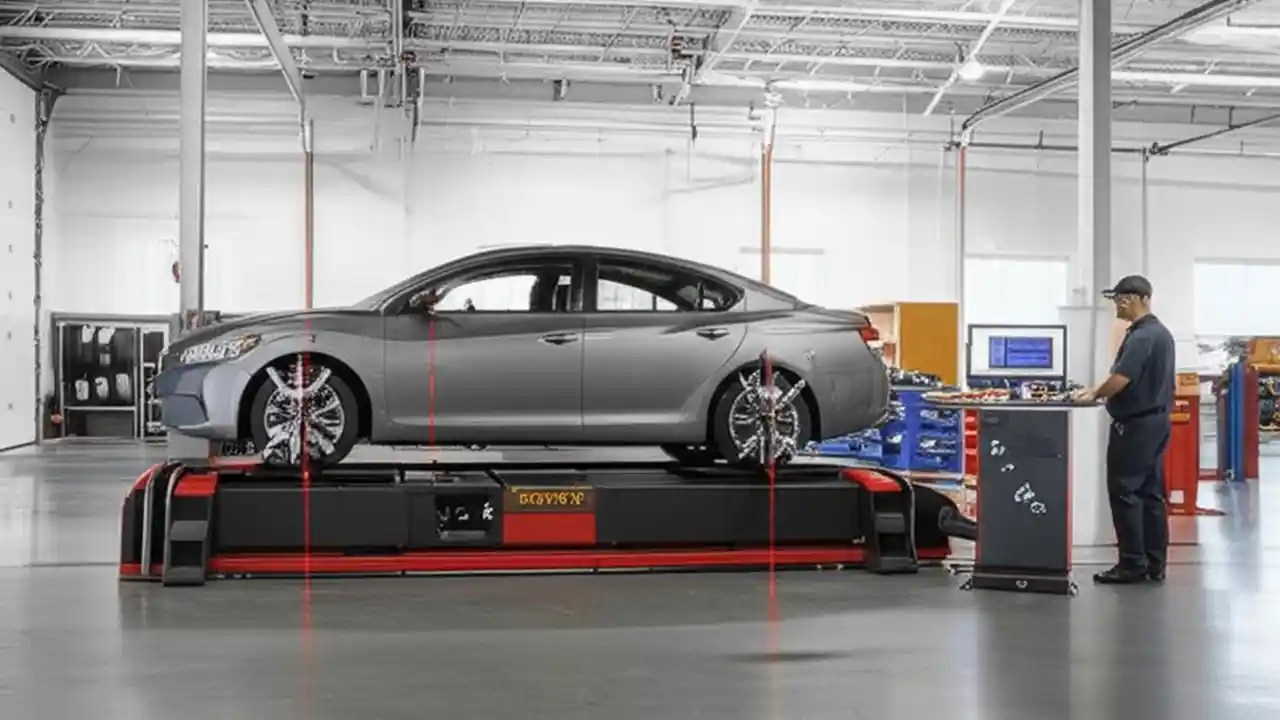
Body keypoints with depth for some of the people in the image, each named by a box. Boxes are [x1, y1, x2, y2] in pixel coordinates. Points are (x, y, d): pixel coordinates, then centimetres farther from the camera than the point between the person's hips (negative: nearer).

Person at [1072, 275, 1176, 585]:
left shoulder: (1141, 336, -19)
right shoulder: (1160, 333, 14)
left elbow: (1121, 379, -25)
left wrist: (1095, 394, -7)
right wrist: (1101, 392, 15)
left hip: (1135, 424, -10)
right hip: (1155, 420, 10)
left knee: (1125, 492, -4)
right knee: (1150, 493, 10)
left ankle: (1133, 564, -2)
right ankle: (1154, 564, 13)